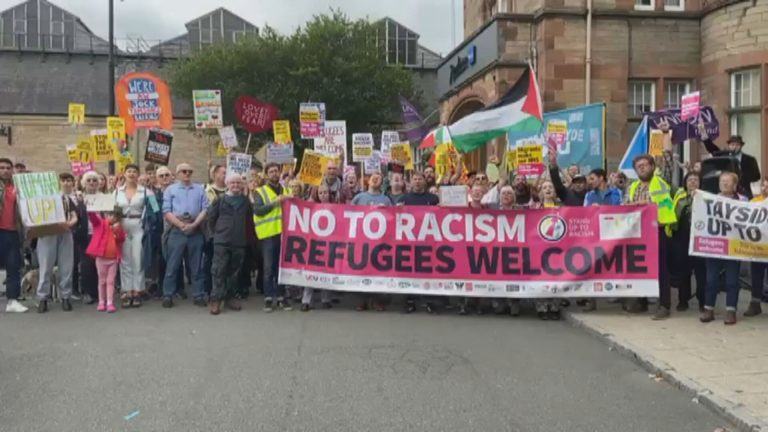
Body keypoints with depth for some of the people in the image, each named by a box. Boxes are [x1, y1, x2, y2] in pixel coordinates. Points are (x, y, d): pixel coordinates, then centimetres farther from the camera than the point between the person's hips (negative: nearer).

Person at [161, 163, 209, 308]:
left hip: (196, 231, 2)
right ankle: (168, 296, 6)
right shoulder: (170, 189, 7)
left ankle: (198, 296, 11)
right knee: (172, 265, 0)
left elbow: (205, 209, 3)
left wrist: (194, 224, -11)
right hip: (176, 231, -2)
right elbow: (166, 212, -2)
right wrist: (181, 225, -13)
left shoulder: (199, 189, 12)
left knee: (196, 265, 6)